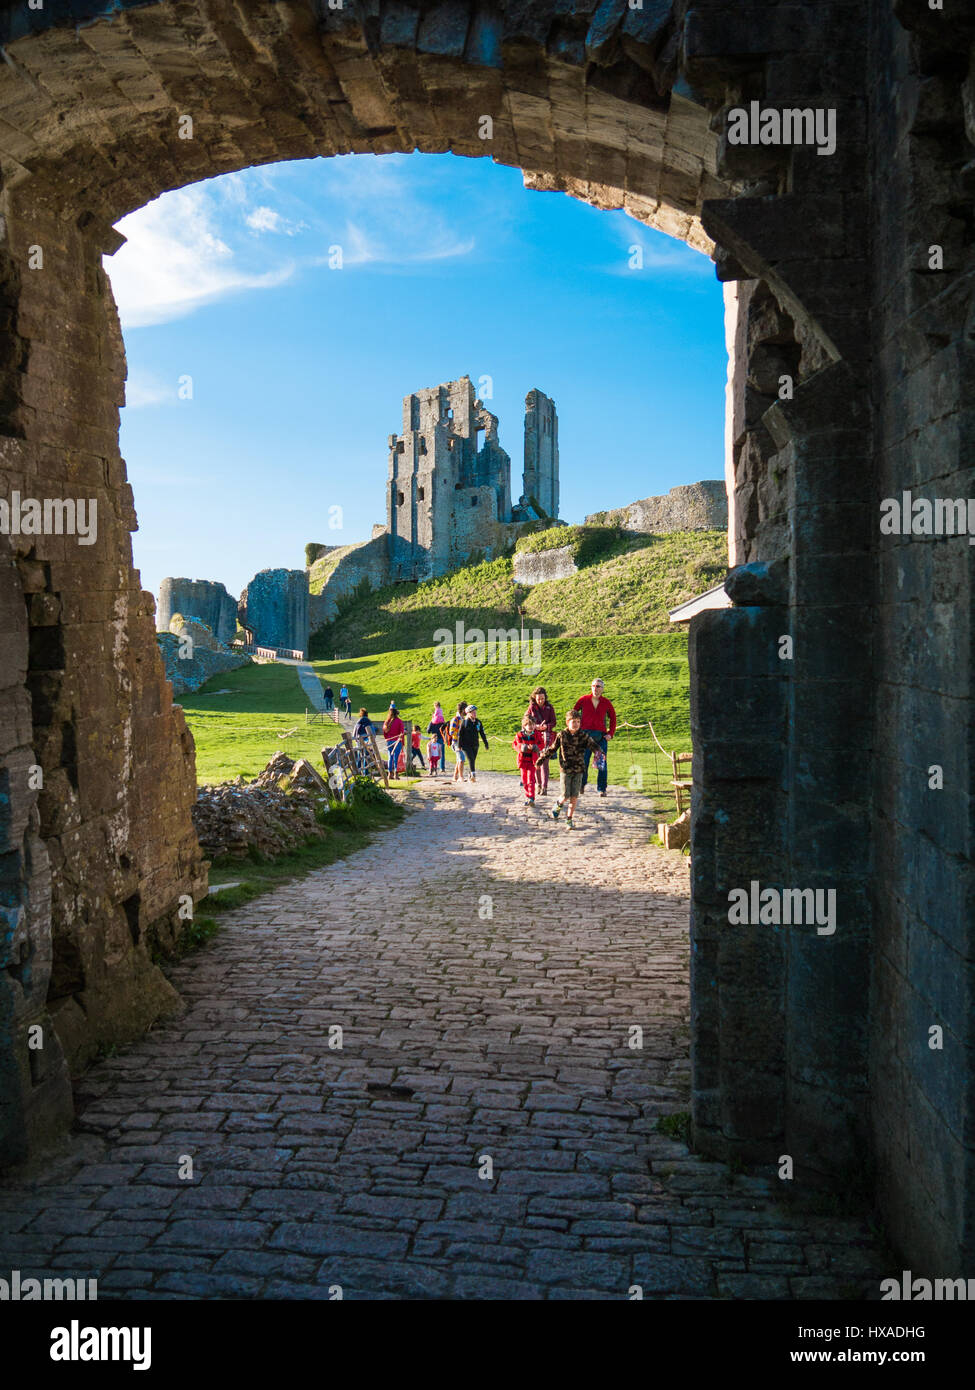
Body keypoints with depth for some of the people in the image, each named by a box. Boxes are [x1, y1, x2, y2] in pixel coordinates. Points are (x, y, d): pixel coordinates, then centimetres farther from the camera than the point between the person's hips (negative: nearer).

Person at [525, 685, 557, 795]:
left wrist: (546, 726, -19)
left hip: (546, 736, -2)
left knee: (544, 762, -11)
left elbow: (554, 722, 1)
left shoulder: (549, 708, 3)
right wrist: (536, 726, -16)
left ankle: (544, 787, -15)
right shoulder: (531, 708, 4)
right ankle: (539, 785, 19)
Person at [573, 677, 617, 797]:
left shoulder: (606, 703, 4)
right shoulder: (583, 700, 1)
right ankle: (581, 784, 23)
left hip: (600, 736, 1)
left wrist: (611, 733, 5)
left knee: (602, 764, -2)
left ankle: (601, 789, 9)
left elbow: (613, 718, 16)